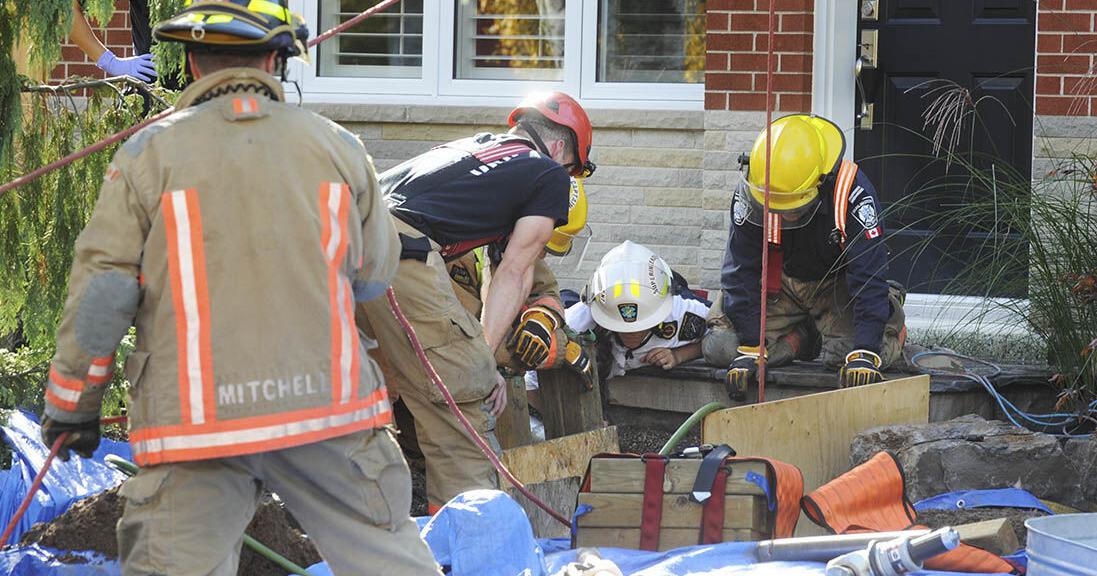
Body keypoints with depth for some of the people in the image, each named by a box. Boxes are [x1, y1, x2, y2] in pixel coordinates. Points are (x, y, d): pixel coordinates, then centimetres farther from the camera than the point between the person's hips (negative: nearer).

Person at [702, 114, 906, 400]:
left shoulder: (852, 194, -33)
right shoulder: (749, 195, -25)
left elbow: (868, 277, -31)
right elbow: (741, 273, -17)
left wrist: (864, 354, -39)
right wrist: (750, 348, -23)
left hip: (839, 284, -2)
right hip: (780, 284, 2)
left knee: (845, 354, -28)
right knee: (719, 349, -15)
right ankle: (802, 337, 12)